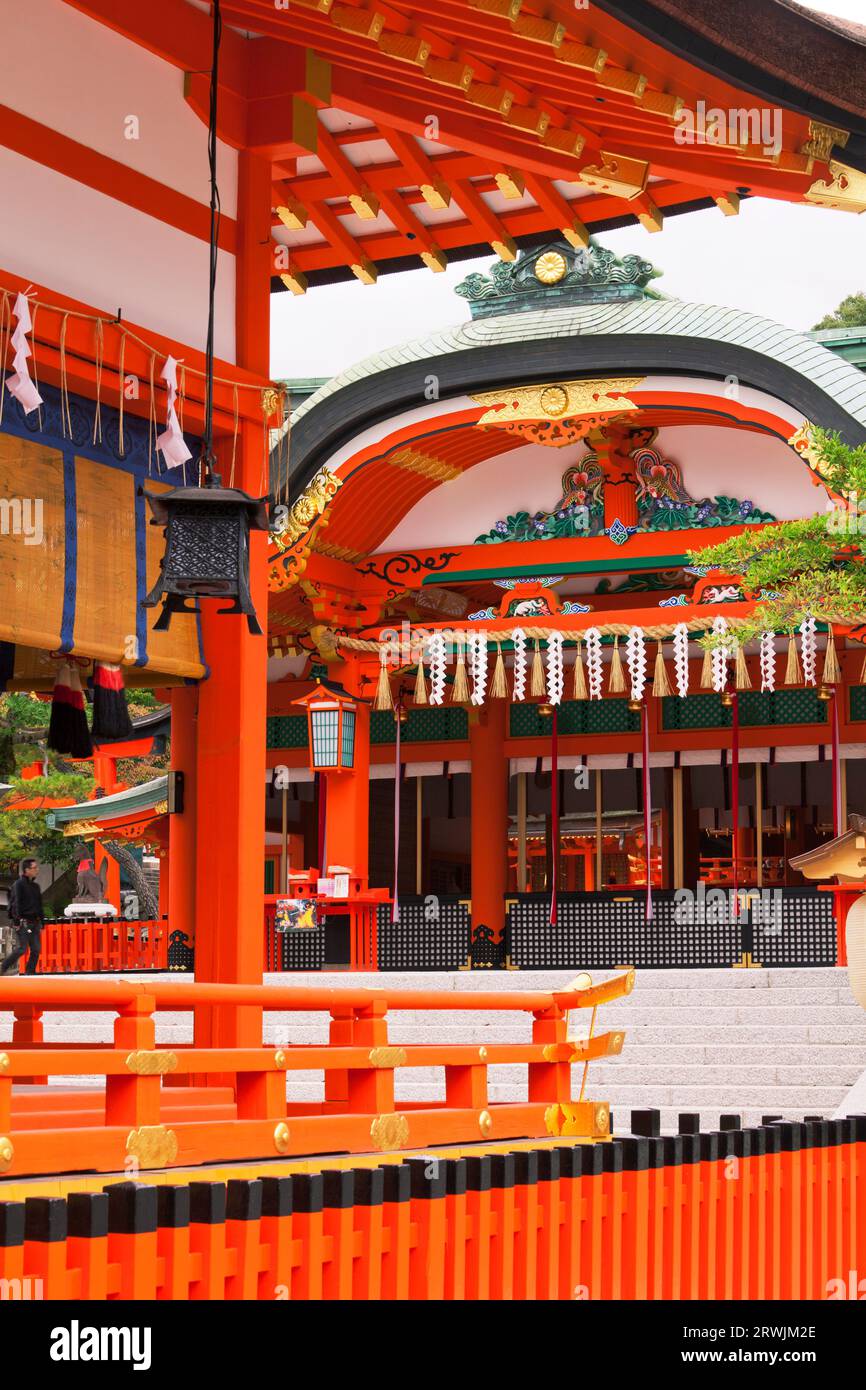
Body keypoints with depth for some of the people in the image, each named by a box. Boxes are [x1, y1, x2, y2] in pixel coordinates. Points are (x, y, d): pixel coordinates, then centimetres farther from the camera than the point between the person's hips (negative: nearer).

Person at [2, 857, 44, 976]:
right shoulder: (18, 884, -6)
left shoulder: (36, 886, 17)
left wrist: (42, 922, 18)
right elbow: (16, 903, -12)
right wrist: (17, 921, -18)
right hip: (24, 922, -7)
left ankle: (30, 973, 6)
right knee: (22, 948, -9)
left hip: (35, 922, 7)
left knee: (36, 949, 1)